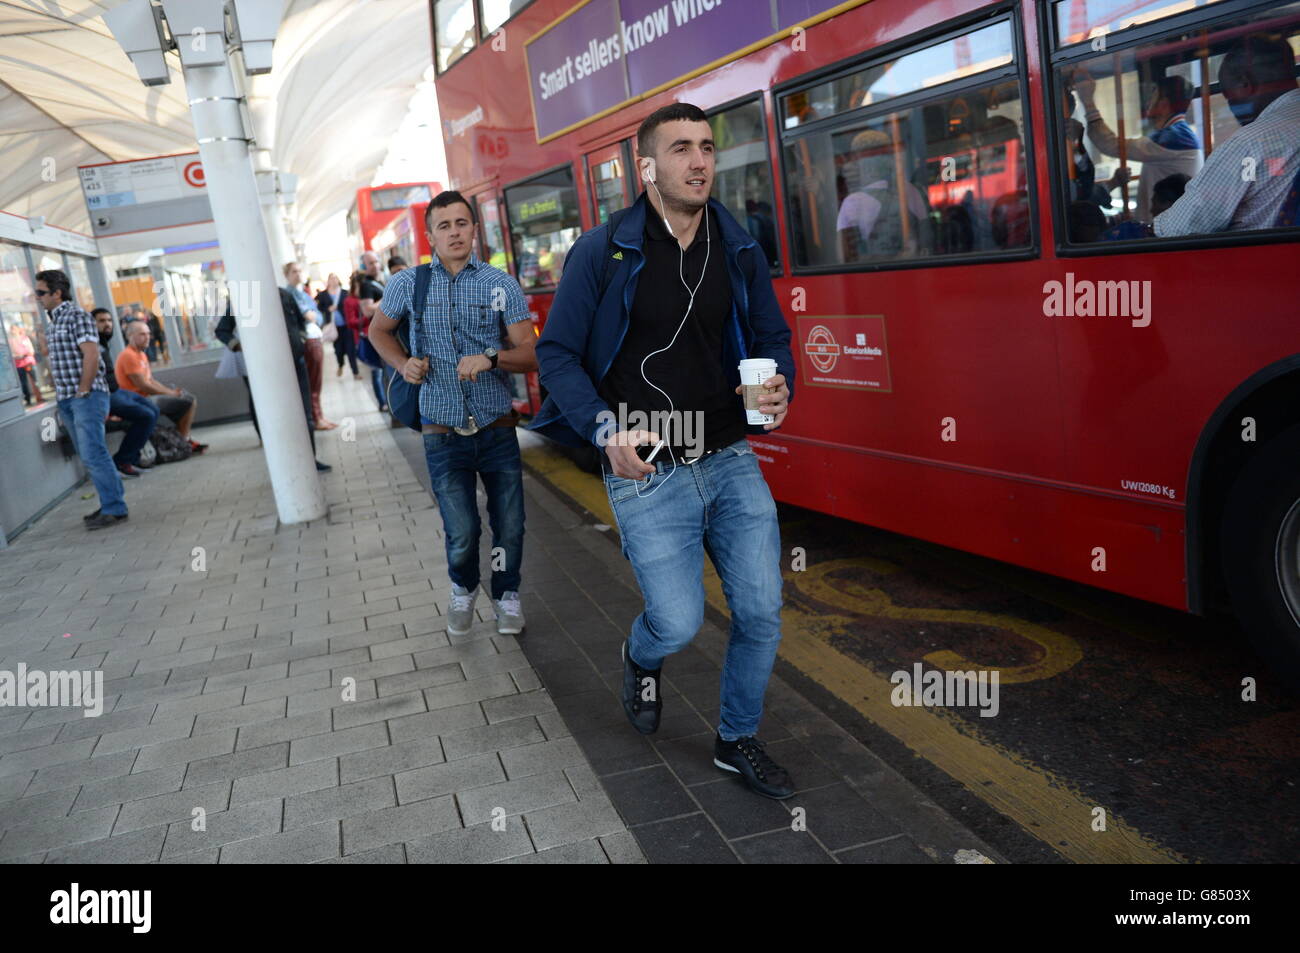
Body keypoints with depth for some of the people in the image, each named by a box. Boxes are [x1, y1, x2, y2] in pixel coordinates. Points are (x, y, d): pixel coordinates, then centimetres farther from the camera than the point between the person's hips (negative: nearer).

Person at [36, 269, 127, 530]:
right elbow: (58, 362, 20)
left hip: (86, 396, -9)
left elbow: (91, 355, -18)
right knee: (91, 455, 12)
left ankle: (115, 510, -5)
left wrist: (83, 392, -16)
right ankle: (113, 501, 20)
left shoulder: (77, 316, -10)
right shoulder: (53, 320, 17)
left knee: (93, 455, -10)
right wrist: (61, 395, 12)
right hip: (66, 400, 9)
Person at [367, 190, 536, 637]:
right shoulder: (408, 283, 2)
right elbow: (378, 330, 19)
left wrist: (491, 358, -23)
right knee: (462, 533, -2)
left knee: (509, 525, 5)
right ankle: (463, 591, 31)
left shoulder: (502, 285, -2)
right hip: (444, 433, 0)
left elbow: (530, 355, -3)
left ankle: (507, 595, 33)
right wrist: (403, 364, 0)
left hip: (497, 428, 1)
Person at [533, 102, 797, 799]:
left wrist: (778, 385, -9)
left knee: (761, 614, 4)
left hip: (731, 460, 4)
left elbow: (772, 337, 15)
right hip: (646, 473, -4)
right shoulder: (603, 252, -6)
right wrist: (605, 430, -17)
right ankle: (641, 659, 37)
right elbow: (556, 353, -3)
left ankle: (738, 741, 30)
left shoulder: (740, 252, 6)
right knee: (678, 622, -4)